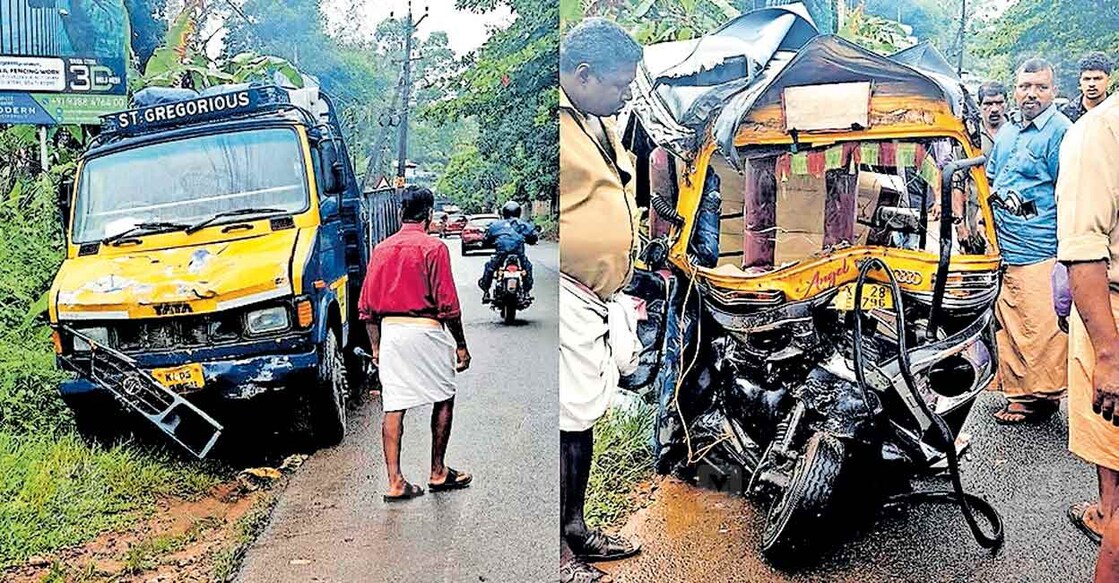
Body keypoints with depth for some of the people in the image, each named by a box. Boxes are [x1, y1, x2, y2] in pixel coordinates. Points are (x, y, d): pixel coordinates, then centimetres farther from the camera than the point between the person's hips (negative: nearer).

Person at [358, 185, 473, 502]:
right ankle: (438, 472, 19)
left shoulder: (381, 249, 9)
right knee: (444, 399, 13)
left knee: (393, 407, 4)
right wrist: (461, 345, -2)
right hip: (426, 330, -5)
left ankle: (395, 481, 3)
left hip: (390, 331, 5)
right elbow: (448, 304, -10)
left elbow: (367, 306, 10)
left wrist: (376, 346, 18)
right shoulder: (434, 248, -7)